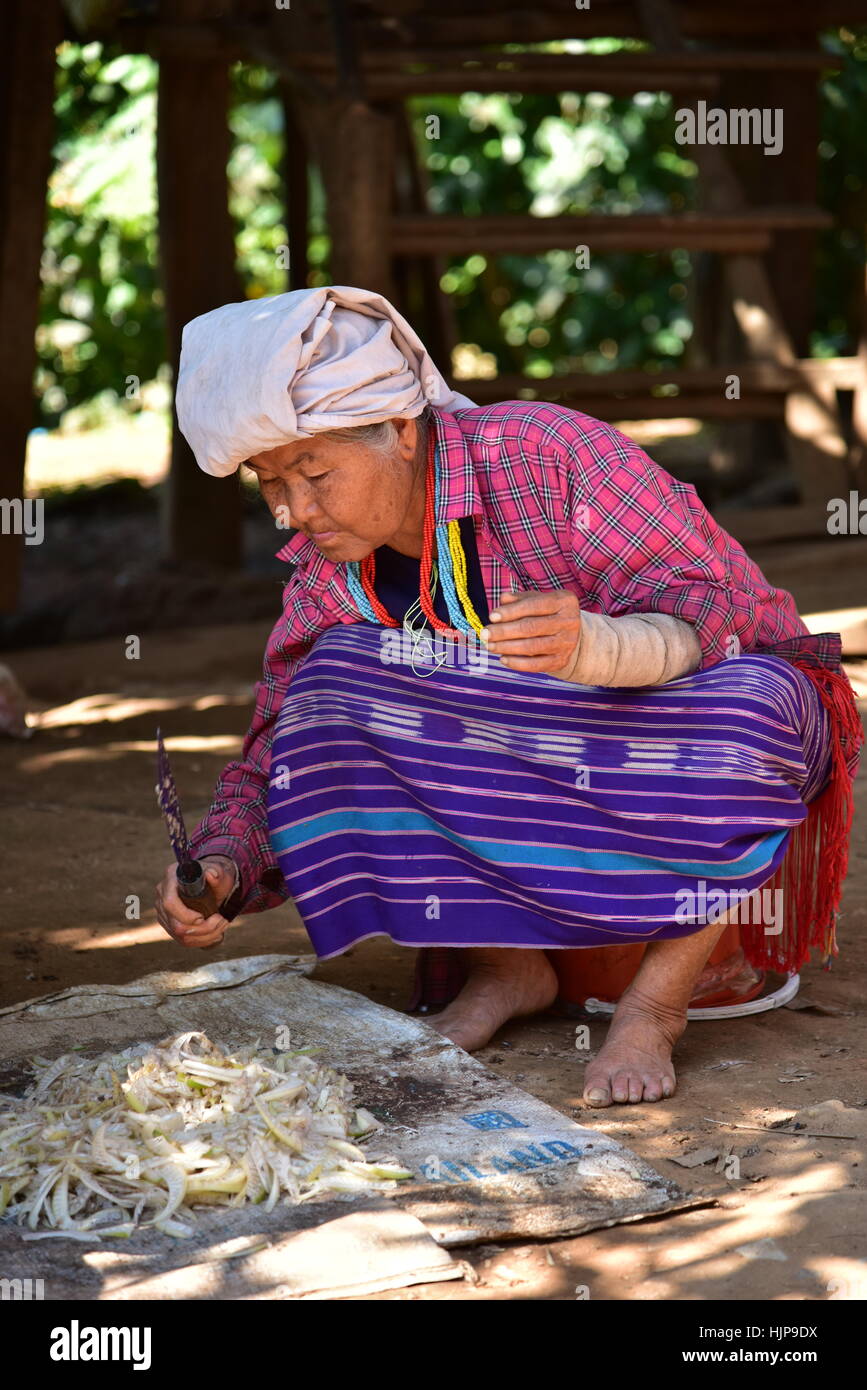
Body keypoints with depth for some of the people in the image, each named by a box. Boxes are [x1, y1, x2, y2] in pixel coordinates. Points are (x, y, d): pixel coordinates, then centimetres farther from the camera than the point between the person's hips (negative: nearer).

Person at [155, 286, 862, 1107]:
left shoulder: (544, 454, -25)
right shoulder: (328, 574, -7)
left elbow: (706, 617, -29)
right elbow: (277, 761, -6)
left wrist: (589, 646, -50)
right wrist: (223, 870, -26)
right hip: (554, 765, 5)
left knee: (745, 715, -41)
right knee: (330, 681, -19)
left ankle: (658, 997, -19)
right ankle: (506, 966, -9)